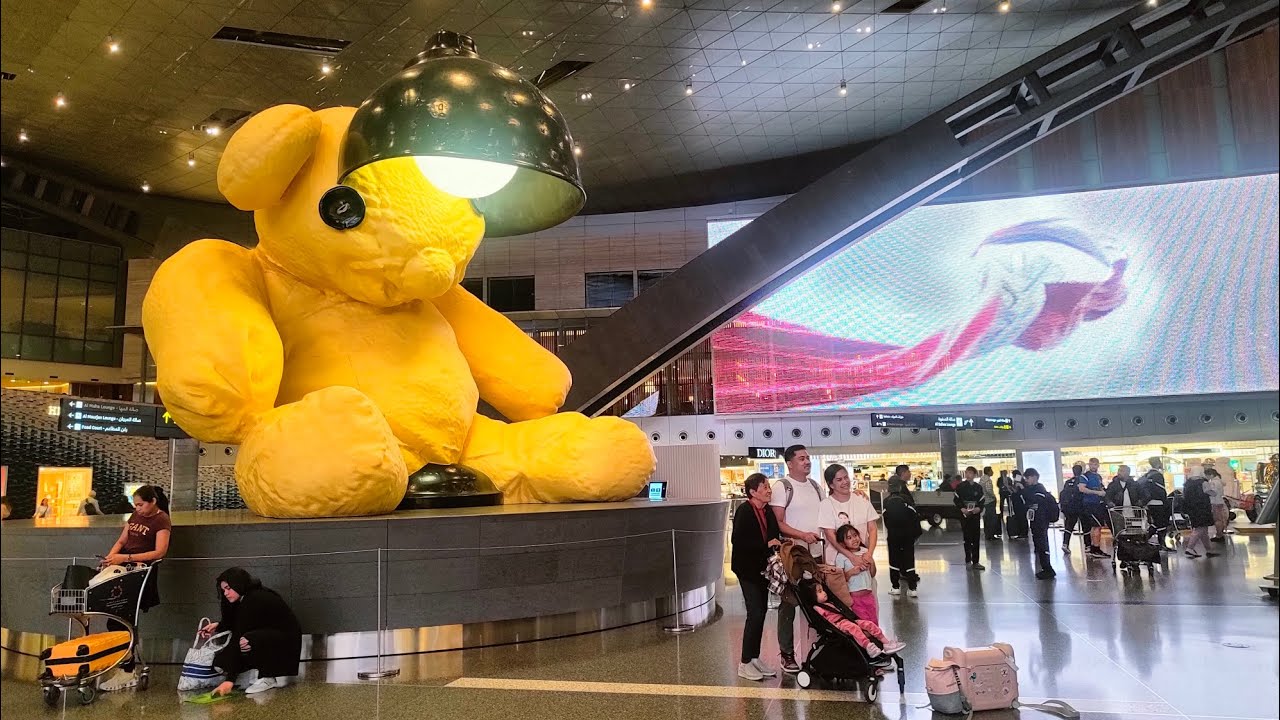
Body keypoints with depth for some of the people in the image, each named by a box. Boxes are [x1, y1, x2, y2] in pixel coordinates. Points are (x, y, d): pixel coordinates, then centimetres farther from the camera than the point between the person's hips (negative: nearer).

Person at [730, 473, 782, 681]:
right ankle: (744, 664, 1)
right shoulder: (744, 511, -16)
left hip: (763, 567, 8)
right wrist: (766, 544, -21)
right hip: (747, 568, -8)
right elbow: (738, 540, -23)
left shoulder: (767, 511, 6)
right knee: (755, 613, -9)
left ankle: (754, 658, 23)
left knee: (762, 611, 11)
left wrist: (777, 544, -4)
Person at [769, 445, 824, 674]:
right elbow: (778, 523, -12)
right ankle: (787, 654, 11)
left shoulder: (815, 486, 12)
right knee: (788, 605, 2)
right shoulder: (782, 487, -8)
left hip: (815, 554, 6)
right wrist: (802, 535, -23)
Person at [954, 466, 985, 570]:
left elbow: (982, 501, 7)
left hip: (976, 515, 3)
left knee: (976, 538, 4)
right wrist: (962, 509, -16)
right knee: (967, 538, -2)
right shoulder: (960, 486, 0)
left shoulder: (978, 487, 7)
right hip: (965, 515, -2)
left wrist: (979, 508, -13)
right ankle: (968, 561, 5)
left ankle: (975, 561, 9)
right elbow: (957, 500, 0)